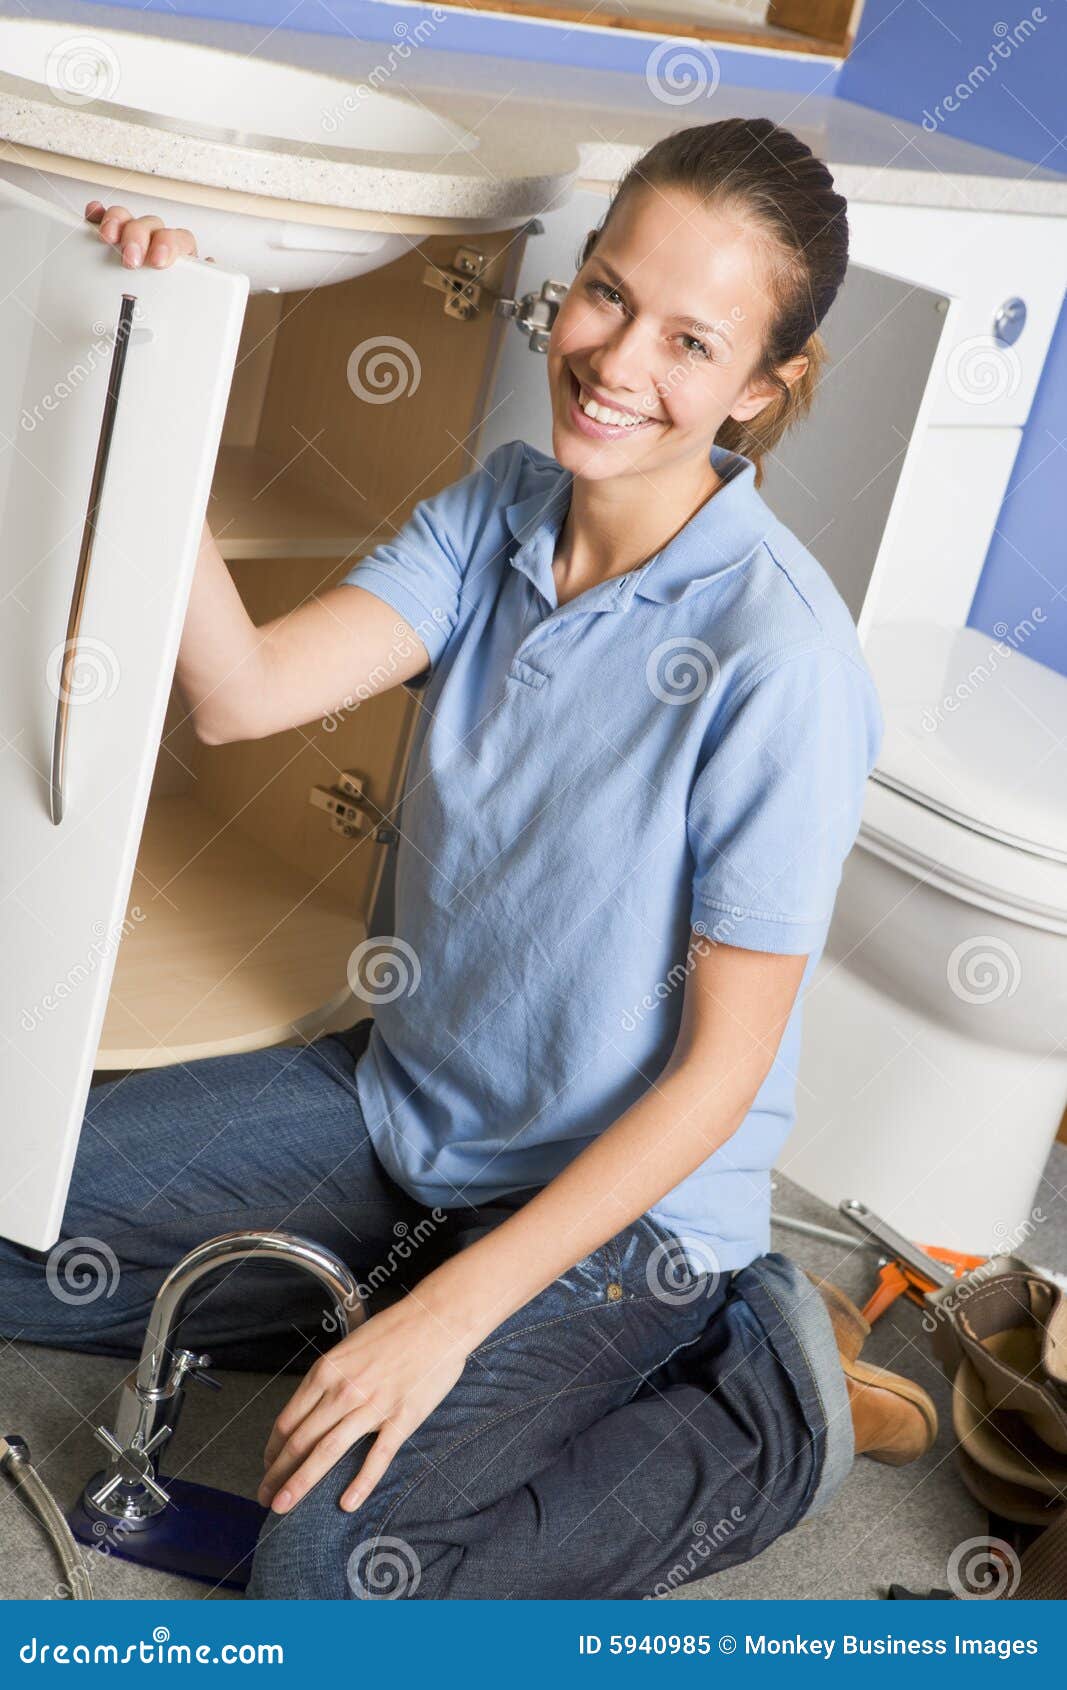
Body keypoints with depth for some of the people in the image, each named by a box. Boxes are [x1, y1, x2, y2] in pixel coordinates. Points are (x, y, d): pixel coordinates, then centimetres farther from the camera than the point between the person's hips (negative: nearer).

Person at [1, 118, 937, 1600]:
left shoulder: (780, 662, -25)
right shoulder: (501, 511, -6)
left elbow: (720, 1066, -21)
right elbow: (241, 692, -16)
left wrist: (450, 1313, -23)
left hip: (625, 1192, -6)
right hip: (404, 1093, 6)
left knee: (327, 1575, -21)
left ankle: (771, 1394, -1)